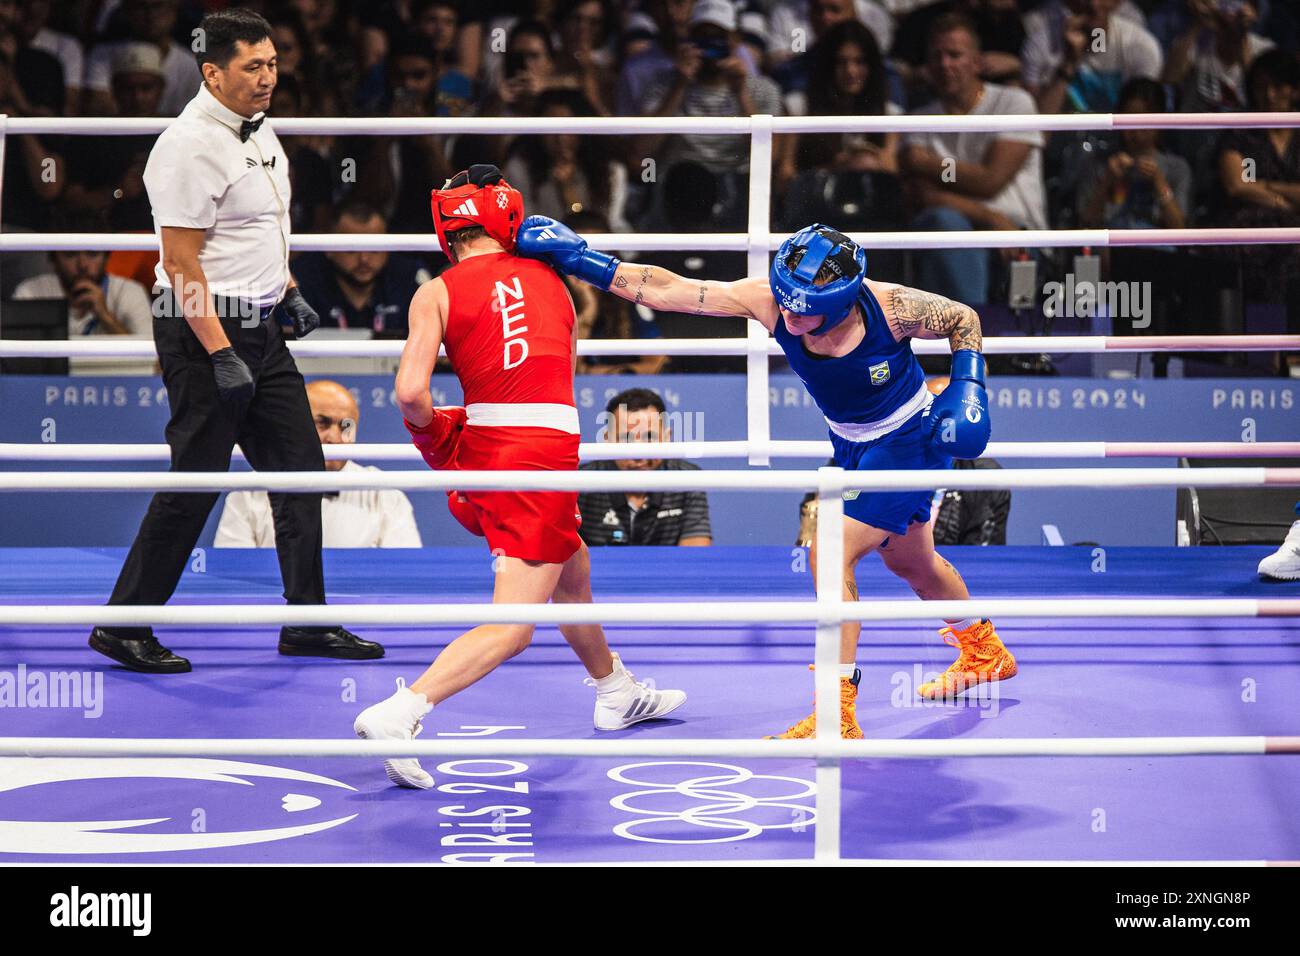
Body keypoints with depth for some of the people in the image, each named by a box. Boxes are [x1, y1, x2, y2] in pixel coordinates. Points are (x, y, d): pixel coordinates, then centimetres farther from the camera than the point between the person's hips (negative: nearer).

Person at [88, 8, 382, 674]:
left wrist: (289, 292, 21)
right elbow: (181, 263, -21)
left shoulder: (258, 130, 11)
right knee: (194, 485, -5)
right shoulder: (192, 146, -18)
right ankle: (122, 628, 6)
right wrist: (221, 357, -23)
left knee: (300, 470, 9)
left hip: (259, 328, 9)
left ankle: (307, 622, 17)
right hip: (205, 330, -9)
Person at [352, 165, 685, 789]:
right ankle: (398, 713, -25)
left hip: (480, 456, 3)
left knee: (573, 573, 27)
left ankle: (616, 693, 47)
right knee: (511, 626, -7)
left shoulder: (437, 293, 2)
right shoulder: (547, 273, 10)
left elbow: (410, 391, -11)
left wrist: (434, 433, 9)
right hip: (543, 456, -3)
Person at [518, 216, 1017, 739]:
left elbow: (965, 320, -11)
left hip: (909, 440, -6)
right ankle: (985, 651, 53)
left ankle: (838, 716, -14)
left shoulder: (891, 306, -33)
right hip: (850, 442, 6)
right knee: (910, 562, 25)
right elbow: (665, 290, -27)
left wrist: (967, 388, -23)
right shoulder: (766, 299, -26)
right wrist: (581, 260, -35)